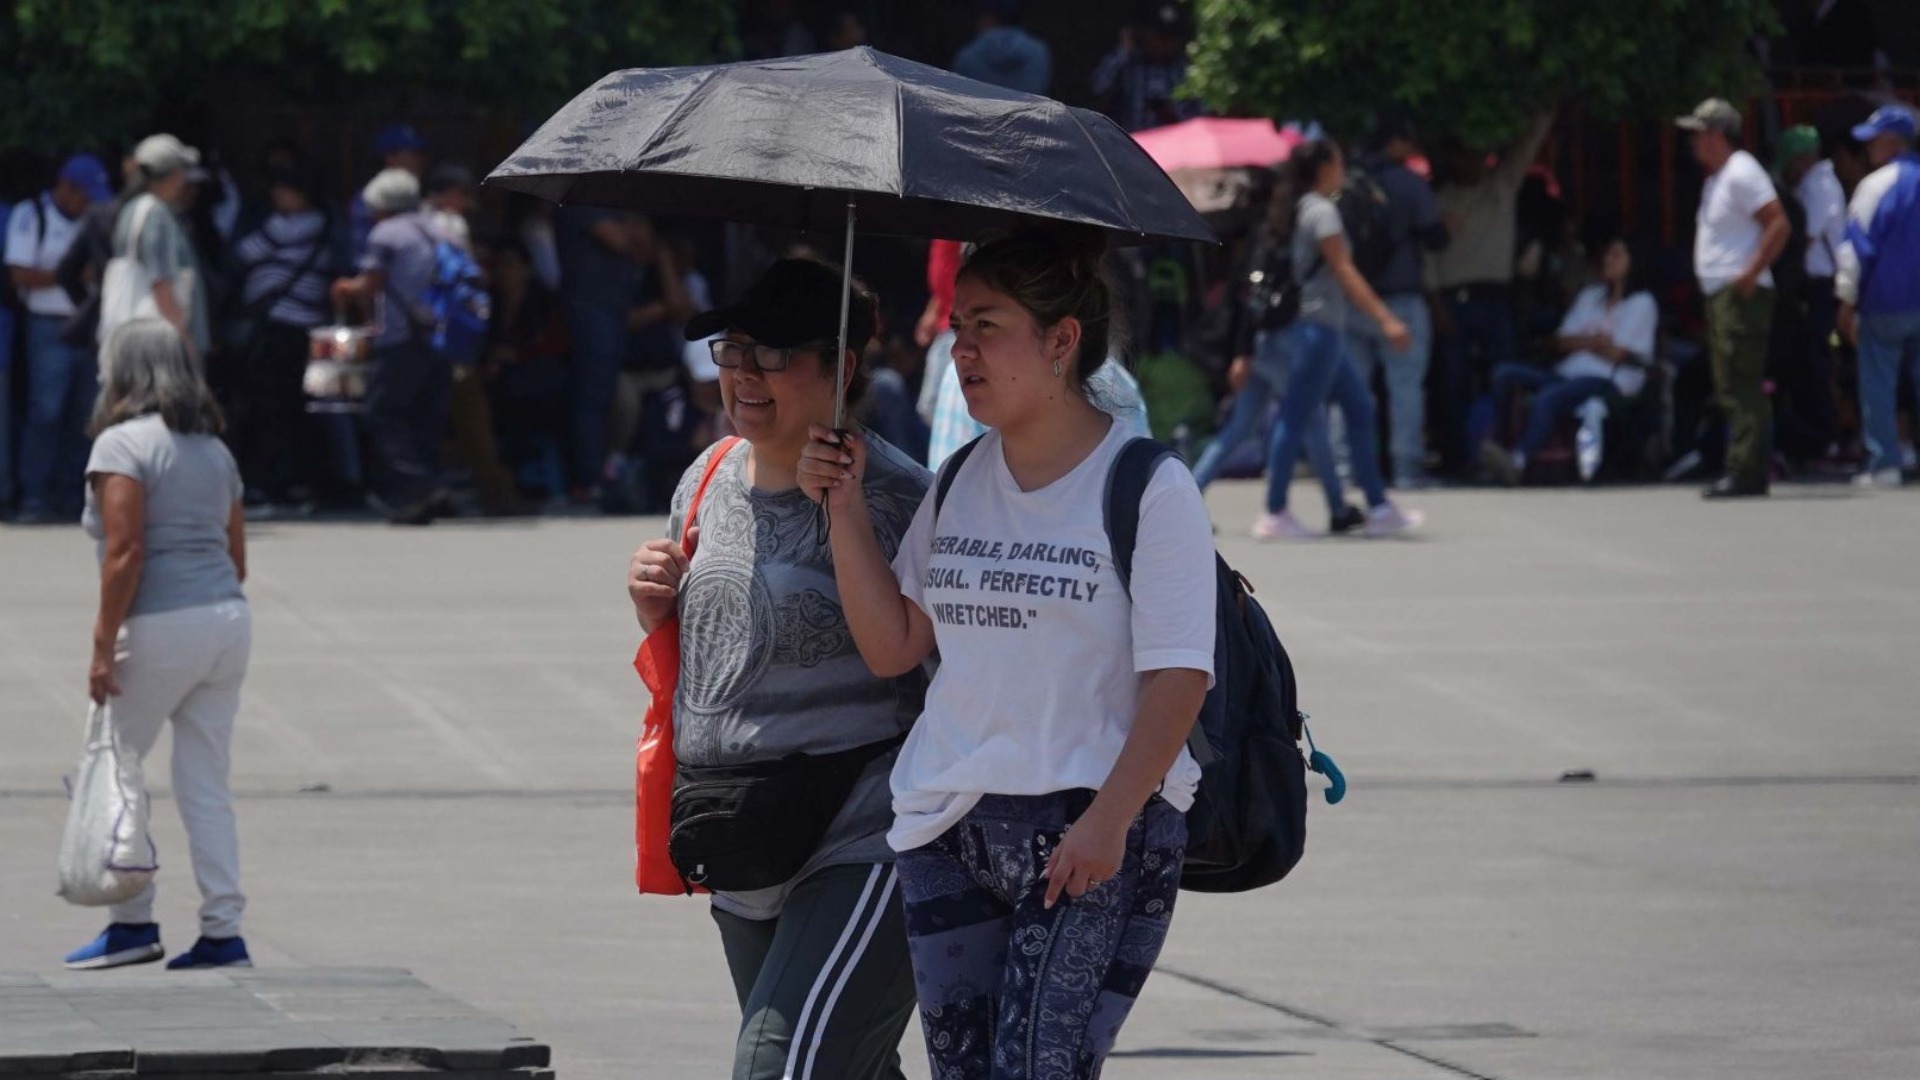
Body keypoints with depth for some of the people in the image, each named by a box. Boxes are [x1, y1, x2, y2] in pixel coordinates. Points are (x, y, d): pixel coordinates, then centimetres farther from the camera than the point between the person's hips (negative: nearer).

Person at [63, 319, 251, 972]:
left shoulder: (122, 446, -9)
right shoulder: (215, 450, 14)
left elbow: (124, 554, -17)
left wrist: (104, 646, -16)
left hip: (161, 626, -7)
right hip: (227, 622, 7)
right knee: (206, 787, 8)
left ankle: (133, 922, 6)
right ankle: (222, 932, 4)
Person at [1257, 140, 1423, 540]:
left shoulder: (1306, 209, 15)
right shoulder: (1323, 211, -13)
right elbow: (1344, 271, -20)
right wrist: (1385, 319, -24)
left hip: (1325, 330, 10)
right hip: (1318, 326, -10)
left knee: (1359, 409, 12)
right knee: (1297, 418, -7)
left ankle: (1379, 508, 13)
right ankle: (1274, 514, -5)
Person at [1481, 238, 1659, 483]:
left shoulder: (1642, 303, 7)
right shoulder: (1590, 296, 26)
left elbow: (1616, 352, -4)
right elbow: (1562, 340, 15)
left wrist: (1581, 341, 9)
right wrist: (1594, 341, -1)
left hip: (1609, 380, -7)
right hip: (1571, 371, 7)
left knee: (1548, 397, -37)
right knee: (1505, 375, -14)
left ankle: (1518, 461, -50)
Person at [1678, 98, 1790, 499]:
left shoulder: (1741, 174, -12)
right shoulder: (1717, 178, 20)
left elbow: (1779, 225, -20)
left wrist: (1750, 274, -22)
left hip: (1741, 294, -11)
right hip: (1719, 295, 11)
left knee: (1740, 386, -13)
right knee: (1731, 387, 11)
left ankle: (1744, 471, -16)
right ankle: (1754, 467, 14)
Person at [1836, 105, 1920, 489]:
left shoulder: (1877, 185, -10)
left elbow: (1858, 245, -10)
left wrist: (1848, 300, -3)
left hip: (1884, 303, -5)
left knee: (1878, 385, 2)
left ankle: (1883, 465, 0)